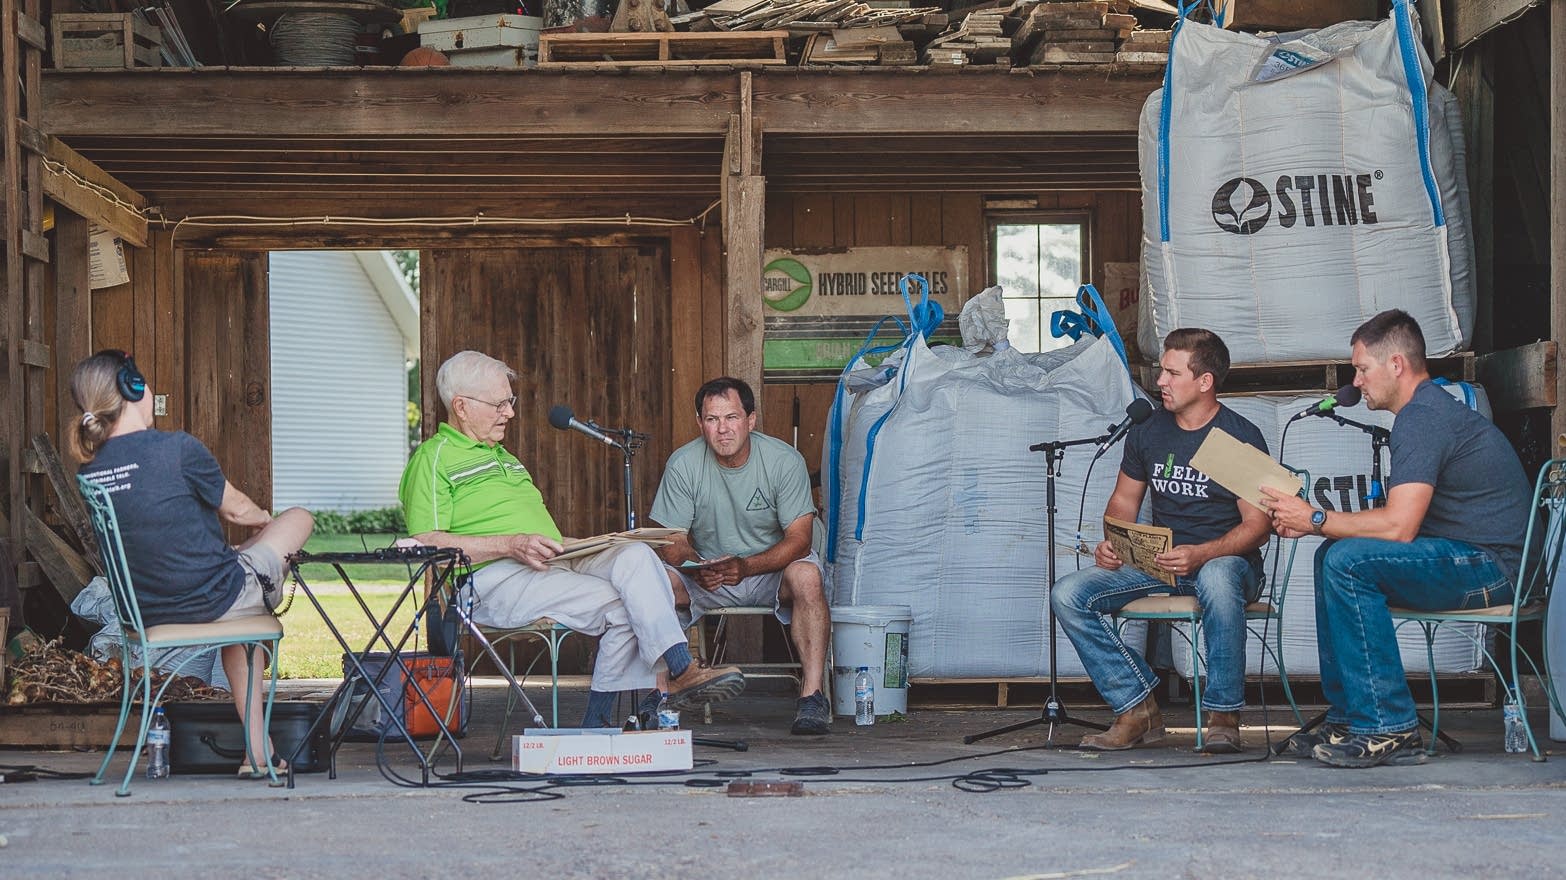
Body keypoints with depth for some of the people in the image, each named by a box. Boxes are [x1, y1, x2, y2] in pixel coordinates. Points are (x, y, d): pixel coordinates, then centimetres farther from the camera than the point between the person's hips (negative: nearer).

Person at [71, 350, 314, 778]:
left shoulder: (91, 470, -1)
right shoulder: (178, 448, -19)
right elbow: (237, 508, -3)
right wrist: (263, 517, 19)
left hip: (148, 610, 6)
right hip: (211, 599, -6)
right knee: (299, 518, 16)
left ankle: (257, 750, 32)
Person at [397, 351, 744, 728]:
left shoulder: (501, 456, 32)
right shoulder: (433, 458, 1)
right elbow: (426, 542, -13)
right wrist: (513, 545, -20)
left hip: (554, 564, 8)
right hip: (495, 578, -8)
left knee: (636, 555, -21)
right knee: (619, 605, -27)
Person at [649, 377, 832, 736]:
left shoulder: (785, 460, -13)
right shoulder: (683, 464, -8)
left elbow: (799, 539, -17)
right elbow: (672, 541, -8)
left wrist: (745, 566, -34)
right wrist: (697, 568, -31)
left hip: (772, 570, -1)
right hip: (706, 571, 1)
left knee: (806, 575, -34)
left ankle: (812, 696, -34)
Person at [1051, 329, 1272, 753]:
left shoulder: (1241, 437, -7)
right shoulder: (1148, 431, 8)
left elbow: (1256, 525, -10)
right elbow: (1124, 500, 17)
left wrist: (1200, 555, -27)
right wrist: (1110, 544, -6)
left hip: (1226, 558, -5)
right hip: (1157, 559, 5)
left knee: (1216, 580, -43)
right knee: (1068, 595, -18)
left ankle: (1223, 716, -27)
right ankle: (1138, 710, -16)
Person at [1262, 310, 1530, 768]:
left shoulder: (1422, 418, -16)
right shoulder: (1431, 408, 18)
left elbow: (1398, 527, -24)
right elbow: (1400, 520, 16)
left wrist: (1315, 520, -12)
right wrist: (1313, 521, 6)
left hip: (1489, 566, -11)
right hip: (1474, 561, 11)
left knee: (1348, 561, -23)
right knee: (1334, 554, 13)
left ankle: (1389, 729, -19)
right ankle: (1347, 716, 11)